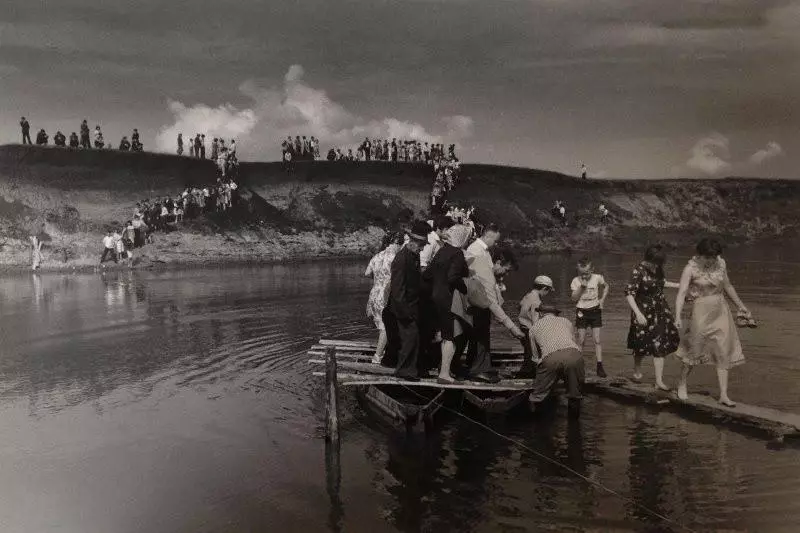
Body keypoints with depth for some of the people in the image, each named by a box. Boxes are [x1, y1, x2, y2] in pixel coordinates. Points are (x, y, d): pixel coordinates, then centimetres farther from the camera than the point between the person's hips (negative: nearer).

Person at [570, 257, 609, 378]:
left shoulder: (597, 278, -7)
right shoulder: (576, 280, -8)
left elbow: (606, 287, 14)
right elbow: (574, 299, -12)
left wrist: (602, 299, 2)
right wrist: (581, 287, -24)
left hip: (595, 310, 0)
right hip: (581, 311, 0)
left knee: (597, 339, -2)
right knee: (581, 340, 1)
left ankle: (600, 366, 0)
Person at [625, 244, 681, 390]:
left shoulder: (657, 268, -1)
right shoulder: (638, 271, -21)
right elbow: (629, 293, -26)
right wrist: (638, 313, -33)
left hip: (660, 310, 5)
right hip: (644, 312, -5)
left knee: (660, 345, 0)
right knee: (642, 344, 9)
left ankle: (659, 381, 3)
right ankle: (637, 371, 37)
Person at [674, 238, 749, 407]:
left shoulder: (721, 263, 2)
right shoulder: (690, 268, -14)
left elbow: (727, 286, 17)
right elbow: (681, 293, -23)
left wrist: (740, 305, 25)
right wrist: (678, 316, -35)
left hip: (721, 311, 5)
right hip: (701, 312, -5)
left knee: (724, 353, 2)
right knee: (695, 350, 5)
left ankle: (723, 395, 5)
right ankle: (682, 384, 29)